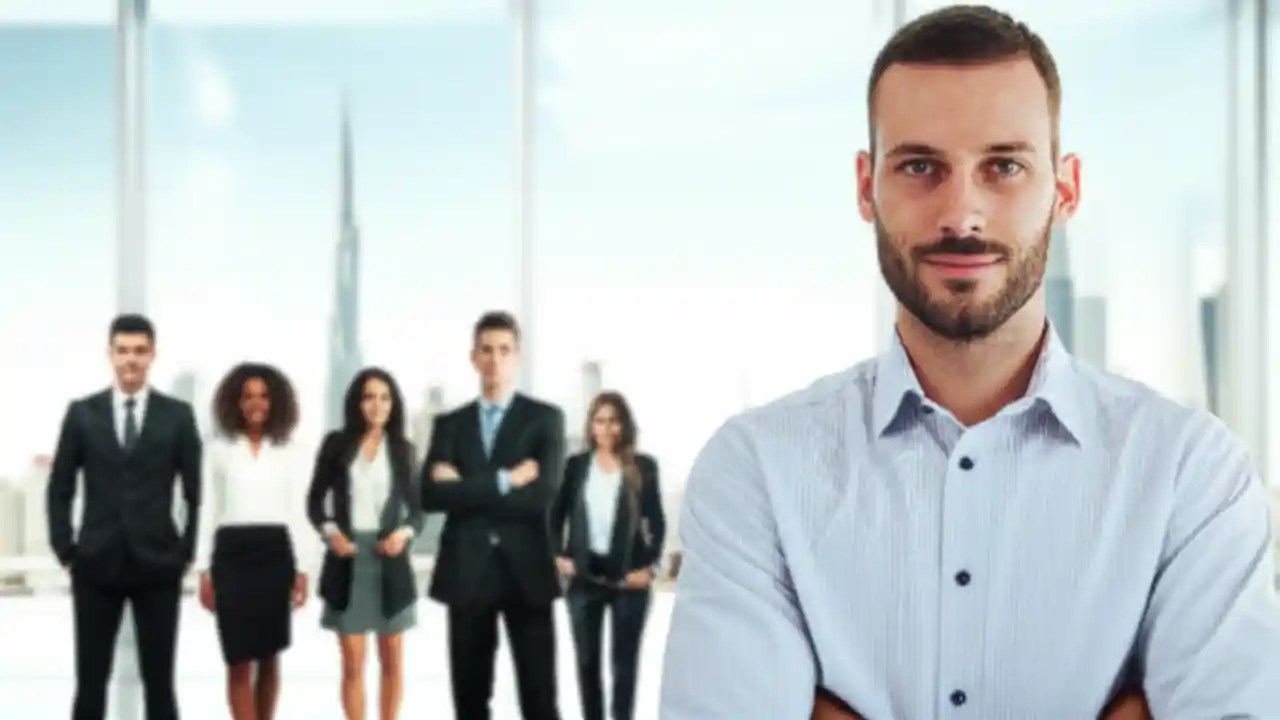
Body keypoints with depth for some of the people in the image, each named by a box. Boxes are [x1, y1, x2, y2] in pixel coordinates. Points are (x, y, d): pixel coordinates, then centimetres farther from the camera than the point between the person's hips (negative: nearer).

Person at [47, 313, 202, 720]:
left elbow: (197, 491, 4)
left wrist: (187, 553, -2)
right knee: (91, 680, 5)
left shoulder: (178, 415, 2)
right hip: (96, 565, 1)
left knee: (159, 680, 5)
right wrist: (65, 552, 0)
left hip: (157, 564, -1)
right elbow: (59, 488, 7)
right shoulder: (81, 413, 4)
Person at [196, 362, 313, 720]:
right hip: (232, 554, -2)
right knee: (240, 660, -6)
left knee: (269, 658, 7)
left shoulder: (286, 451, 8)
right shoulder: (218, 448, 4)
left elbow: (297, 512, 8)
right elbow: (208, 510, 5)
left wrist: (302, 569, 1)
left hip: (275, 553, 2)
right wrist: (204, 571, 0)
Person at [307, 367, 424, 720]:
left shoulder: (401, 449, 6)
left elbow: (416, 508, 8)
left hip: (390, 561, 1)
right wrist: (330, 531, -11)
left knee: (392, 660, 7)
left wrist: (405, 532, -12)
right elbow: (315, 501, 6)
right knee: (352, 663, 0)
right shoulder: (336, 443, 2)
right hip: (347, 560, -1)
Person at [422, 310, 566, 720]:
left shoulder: (545, 418, 3)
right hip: (466, 572, 3)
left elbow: (541, 494, -12)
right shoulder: (450, 424, 11)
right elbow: (430, 495, -5)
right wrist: (503, 480, -11)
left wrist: (465, 486, -9)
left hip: (525, 570, -3)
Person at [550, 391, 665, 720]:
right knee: (587, 659, 6)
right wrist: (559, 555, -1)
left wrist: (649, 566, -8)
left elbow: (657, 522, 1)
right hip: (585, 575, 2)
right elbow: (556, 515, 11)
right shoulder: (576, 465, 5)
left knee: (625, 659, 4)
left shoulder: (644, 466, 0)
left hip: (628, 577, -2)